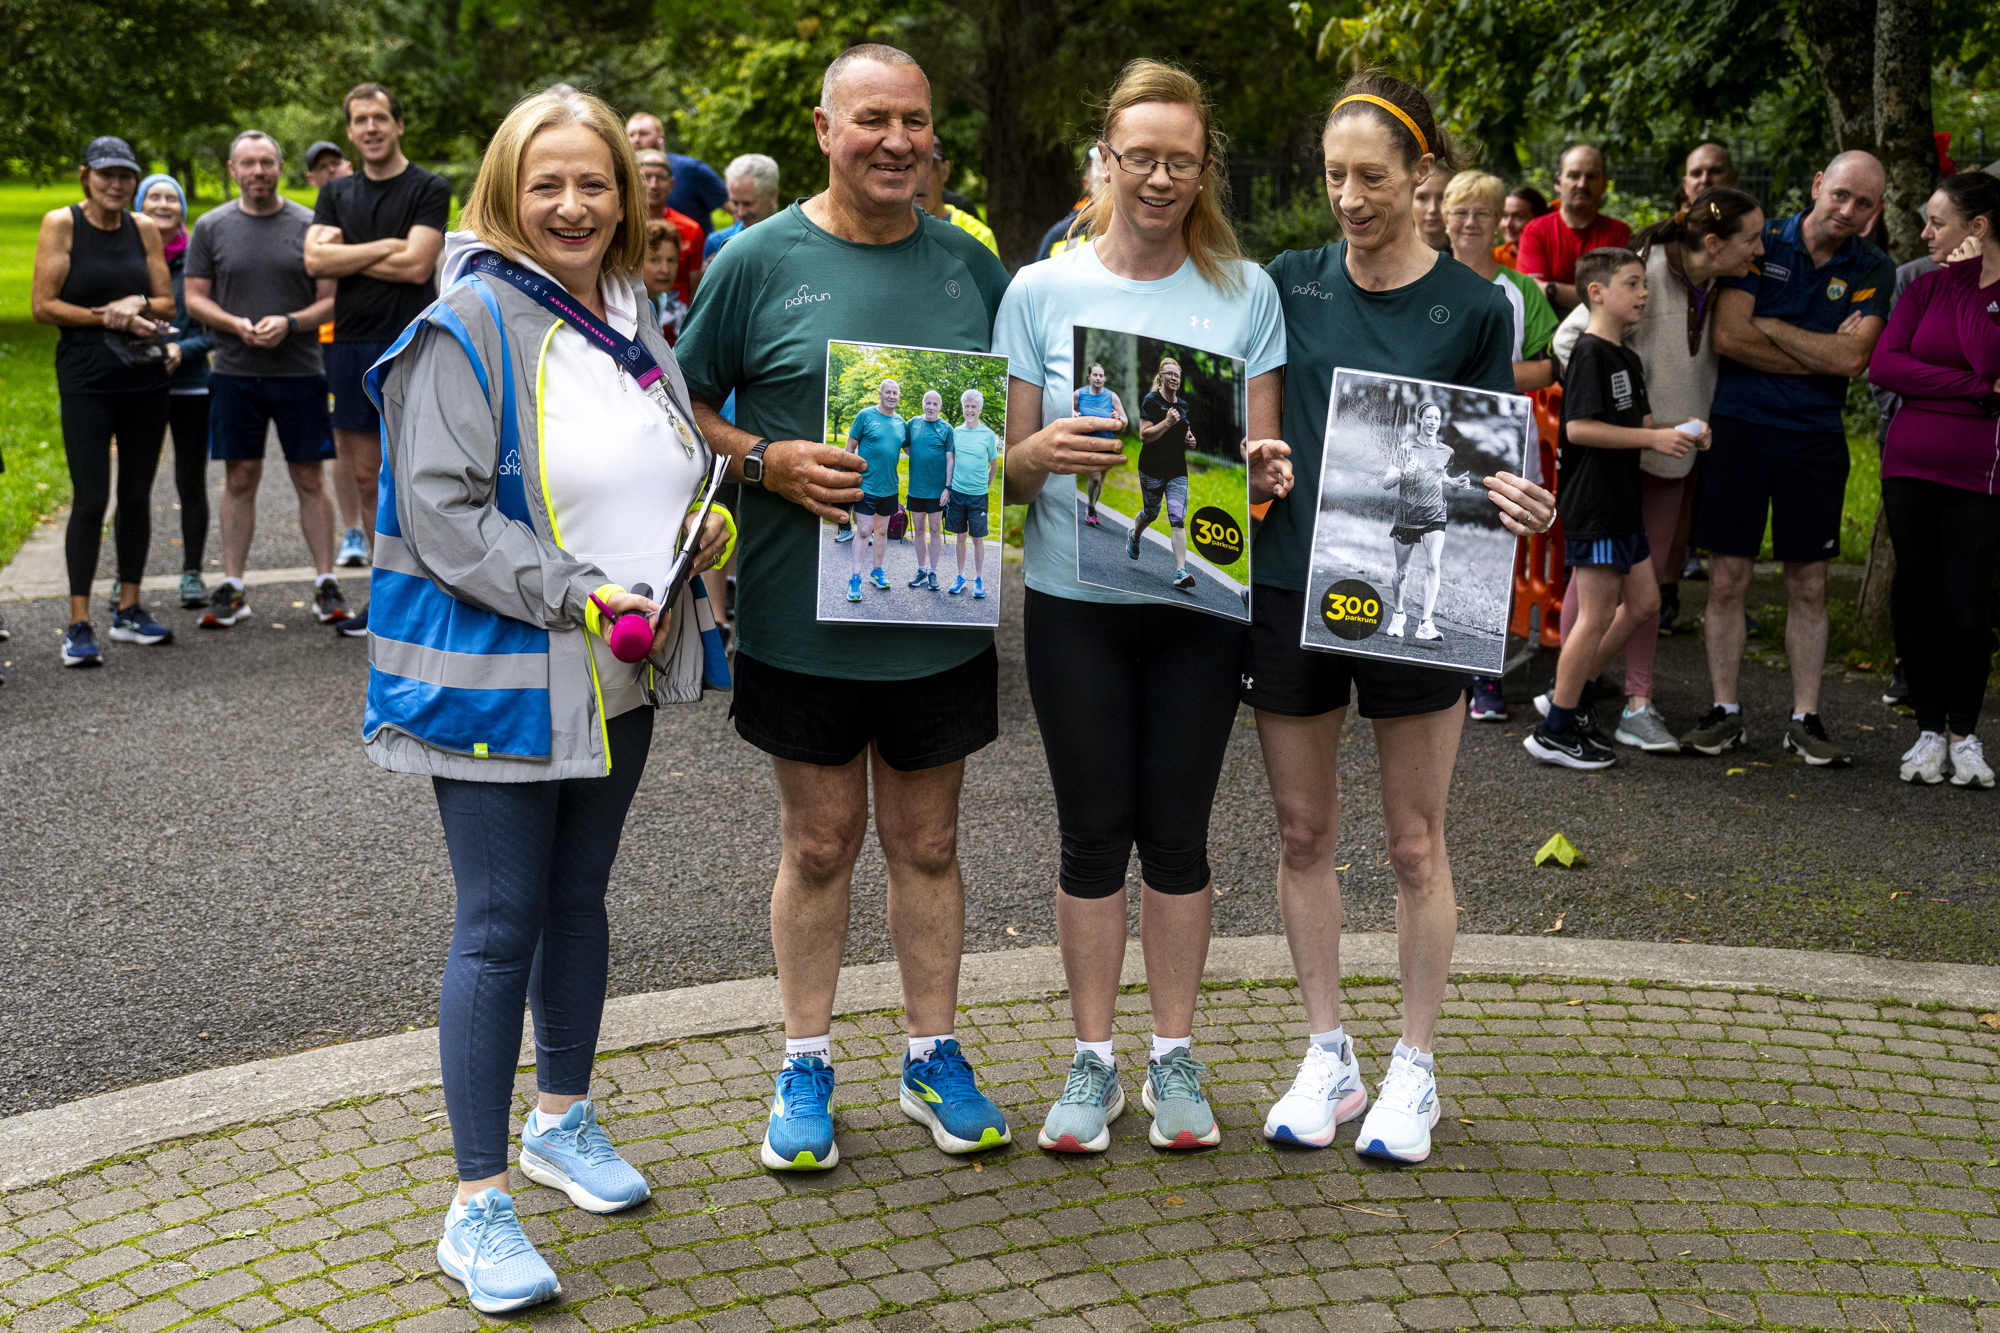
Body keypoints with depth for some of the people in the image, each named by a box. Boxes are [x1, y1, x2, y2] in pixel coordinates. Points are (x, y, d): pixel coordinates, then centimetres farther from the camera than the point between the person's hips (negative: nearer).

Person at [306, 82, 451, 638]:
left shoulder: (429, 189, 0)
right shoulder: (336, 193, 15)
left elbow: (417, 265, -12)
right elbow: (315, 260, -1)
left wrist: (345, 253, -5)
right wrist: (385, 247, -8)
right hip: (350, 346, 5)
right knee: (366, 478, 8)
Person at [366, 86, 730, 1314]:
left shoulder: (637, 313, 10)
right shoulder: (469, 326, -13)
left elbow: (678, 464, 23)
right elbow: (442, 514, -18)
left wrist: (706, 522, 1)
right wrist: (580, 594, -24)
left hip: (622, 671, 7)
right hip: (498, 674, -7)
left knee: (579, 897, 19)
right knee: (500, 925, -3)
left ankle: (563, 1119, 36)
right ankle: (479, 1204, 5)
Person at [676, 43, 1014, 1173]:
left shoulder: (970, 265, 5)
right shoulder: (760, 262, -4)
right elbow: (683, 407, 1)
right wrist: (770, 461, -16)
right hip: (804, 610, -2)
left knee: (928, 841, 13)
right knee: (819, 843, 9)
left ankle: (934, 1058, 28)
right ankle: (808, 1067, 24)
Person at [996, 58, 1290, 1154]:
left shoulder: (1244, 291, 4)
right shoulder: (1043, 290, 0)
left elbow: (1262, 451, 6)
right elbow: (1005, 470, 0)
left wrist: (1265, 468, -18)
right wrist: (1041, 454, -23)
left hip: (1200, 599, 1)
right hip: (1075, 602, -1)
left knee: (1176, 829, 8)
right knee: (1093, 832, 6)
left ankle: (1175, 1056, 21)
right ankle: (1093, 1062, 19)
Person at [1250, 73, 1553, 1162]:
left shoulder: (1472, 307, -2)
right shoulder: (1290, 285, 3)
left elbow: (1489, 461, 2)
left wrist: (1516, 504, -19)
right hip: (1288, 587, 2)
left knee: (1415, 844, 6)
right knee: (1304, 833, 10)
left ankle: (1413, 1068, 20)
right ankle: (1327, 1054, 24)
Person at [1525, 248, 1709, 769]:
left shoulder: (1628, 359, 16)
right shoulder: (1589, 354, -14)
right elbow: (1579, 427, -22)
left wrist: (1680, 430, 2)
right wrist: (1653, 438, -21)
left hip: (1621, 502, 10)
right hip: (1592, 504, -10)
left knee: (1644, 604, 13)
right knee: (1598, 613, -6)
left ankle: (1571, 688, 24)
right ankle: (1554, 732, 2)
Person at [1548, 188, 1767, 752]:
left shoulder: (1718, 283, 0)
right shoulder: (1645, 274, -21)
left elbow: (1726, 346, 15)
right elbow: (1570, 339, -17)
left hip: (1675, 446, 6)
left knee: (1651, 572, 7)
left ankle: (1638, 706, 11)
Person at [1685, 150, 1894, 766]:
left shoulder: (1873, 270, 3)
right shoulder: (1762, 241, -1)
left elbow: (1851, 358, -11)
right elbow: (1727, 336, -12)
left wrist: (1768, 325, -10)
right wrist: (1820, 355, -10)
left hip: (1815, 438, 1)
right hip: (1739, 428, -1)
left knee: (1809, 585, 6)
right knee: (1727, 578, 1)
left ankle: (1805, 718, 15)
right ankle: (1724, 712, 13)